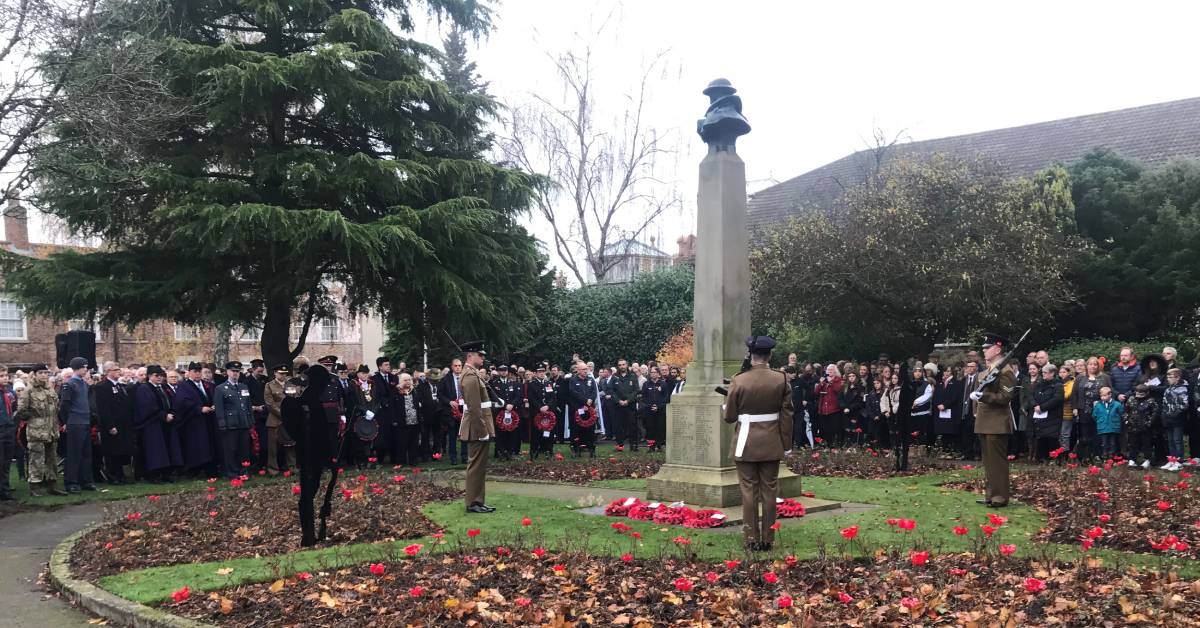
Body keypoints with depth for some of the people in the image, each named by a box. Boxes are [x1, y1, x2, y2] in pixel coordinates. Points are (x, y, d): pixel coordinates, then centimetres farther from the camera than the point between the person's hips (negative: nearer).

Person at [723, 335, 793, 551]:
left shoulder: (739, 380, -9)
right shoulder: (781, 379, -4)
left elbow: (729, 416, -4)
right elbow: (787, 416, -2)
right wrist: (787, 445, 5)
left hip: (746, 444, -2)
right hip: (771, 444, 2)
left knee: (749, 491, 6)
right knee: (769, 491, 9)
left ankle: (751, 539, 8)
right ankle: (767, 540, 14)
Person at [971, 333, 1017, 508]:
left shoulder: (1005, 371, -11)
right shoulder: (986, 371, 17)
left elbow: (1005, 397, -18)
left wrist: (982, 396, -26)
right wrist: (977, 412, 13)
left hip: (997, 424, -9)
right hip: (984, 423, 9)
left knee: (998, 460, -5)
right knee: (988, 461, 13)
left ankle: (1000, 497, 1)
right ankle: (991, 494, 20)